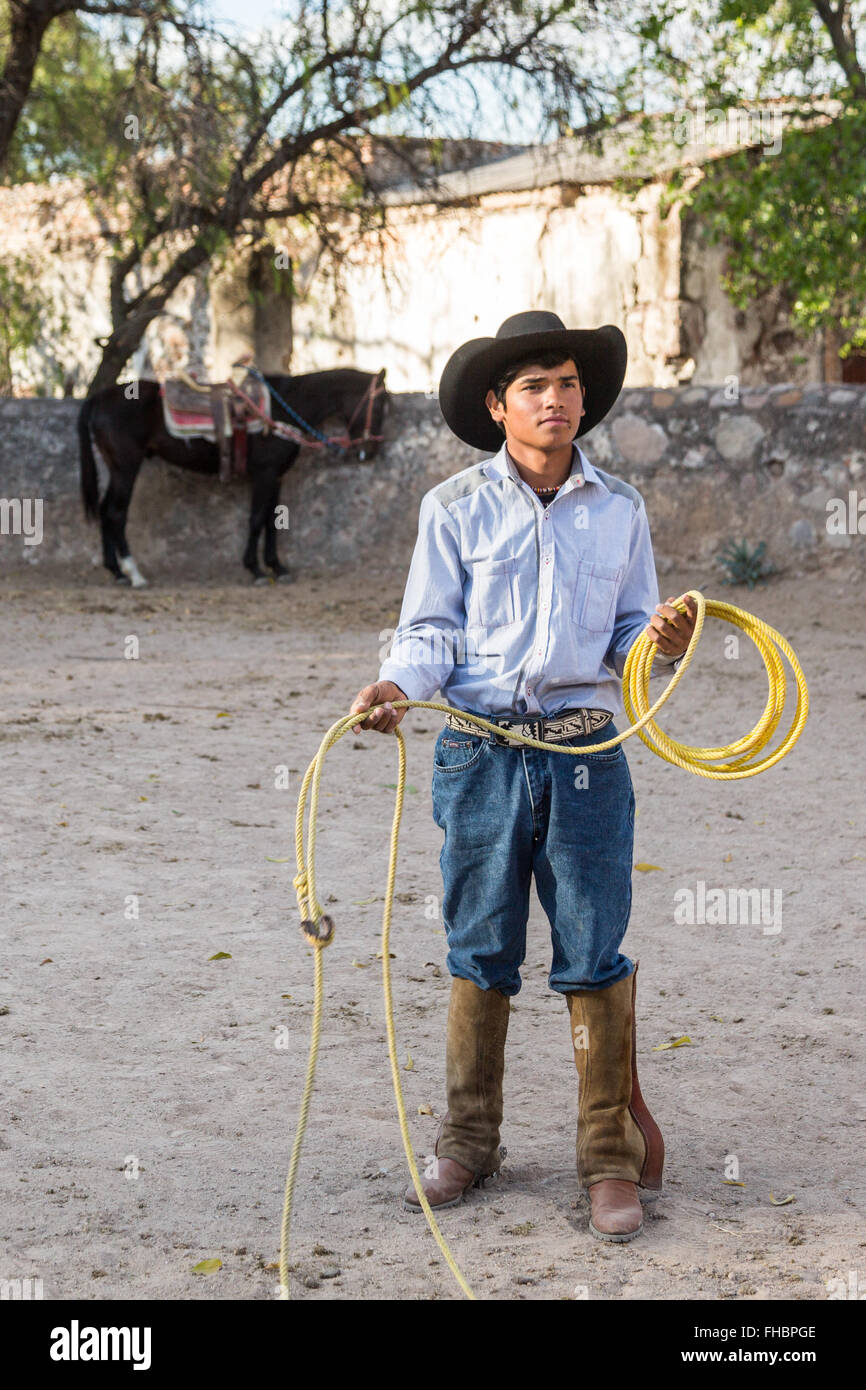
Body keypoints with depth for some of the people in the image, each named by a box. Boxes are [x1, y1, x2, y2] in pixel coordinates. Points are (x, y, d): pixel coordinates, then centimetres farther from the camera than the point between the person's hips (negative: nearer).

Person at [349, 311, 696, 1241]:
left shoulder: (619, 510, 9)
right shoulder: (455, 508, 3)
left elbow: (628, 639, 11)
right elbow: (432, 629, 2)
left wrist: (660, 643, -11)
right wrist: (396, 685, -17)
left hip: (587, 754, 1)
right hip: (483, 753, -1)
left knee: (595, 956, 1)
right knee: (479, 955, 8)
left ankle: (611, 1160, 11)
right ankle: (468, 1144, 22)